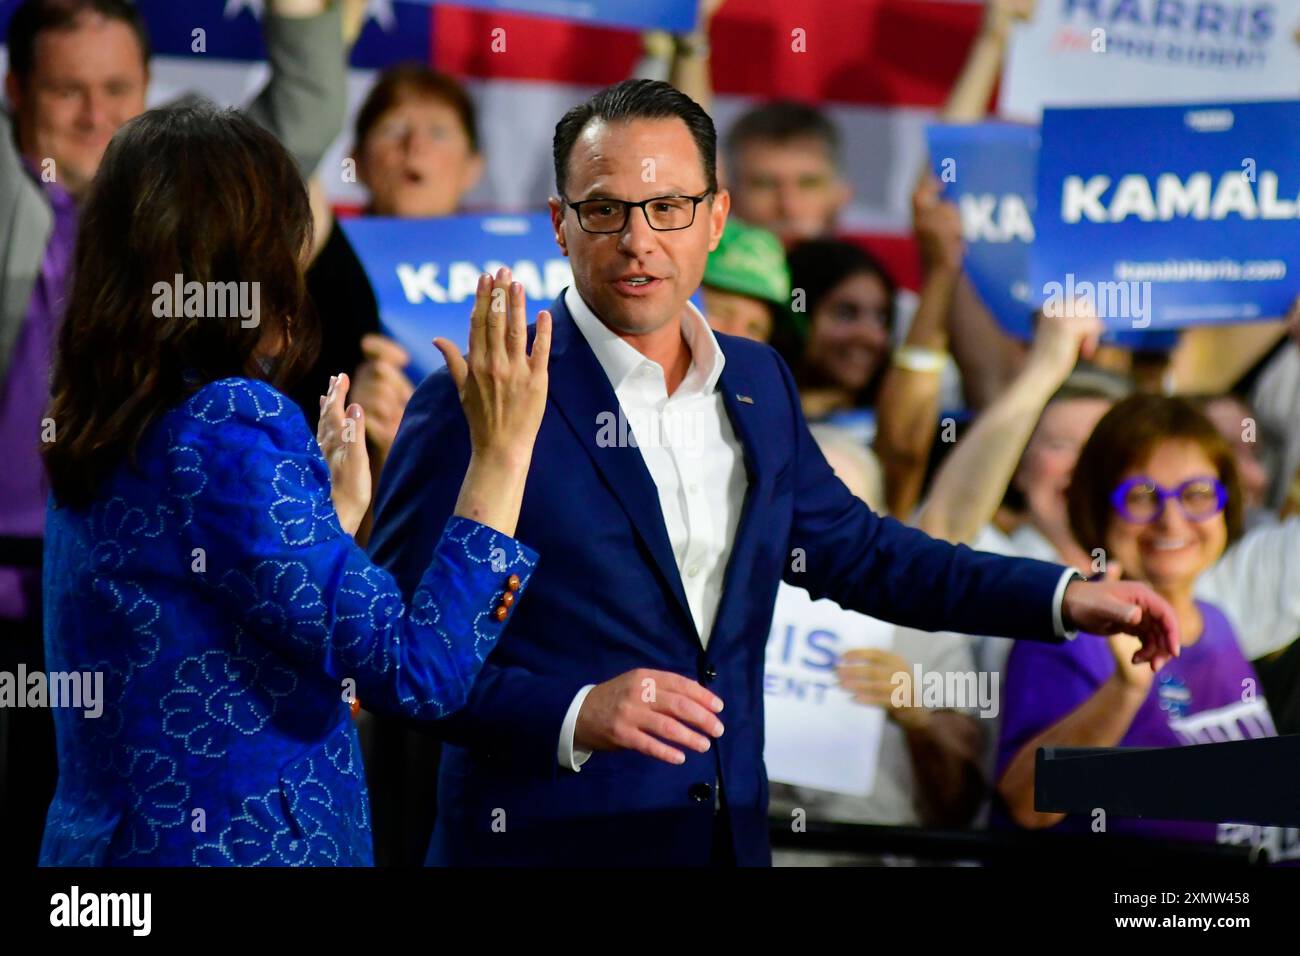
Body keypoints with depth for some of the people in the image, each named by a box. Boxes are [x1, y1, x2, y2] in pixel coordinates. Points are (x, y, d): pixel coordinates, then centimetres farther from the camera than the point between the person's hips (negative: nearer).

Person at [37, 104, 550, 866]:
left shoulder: (103, 438, 9)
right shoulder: (227, 425, -17)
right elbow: (419, 671, -19)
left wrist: (336, 511, 29)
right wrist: (501, 453, -15)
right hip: (249, 845, -9)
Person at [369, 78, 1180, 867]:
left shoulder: (757, 384, 9)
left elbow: (853, 551, 21)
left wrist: (1065, 598, 15)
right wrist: (572, 718, -26)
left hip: (731, 838, 6)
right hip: (551, 841, -6)